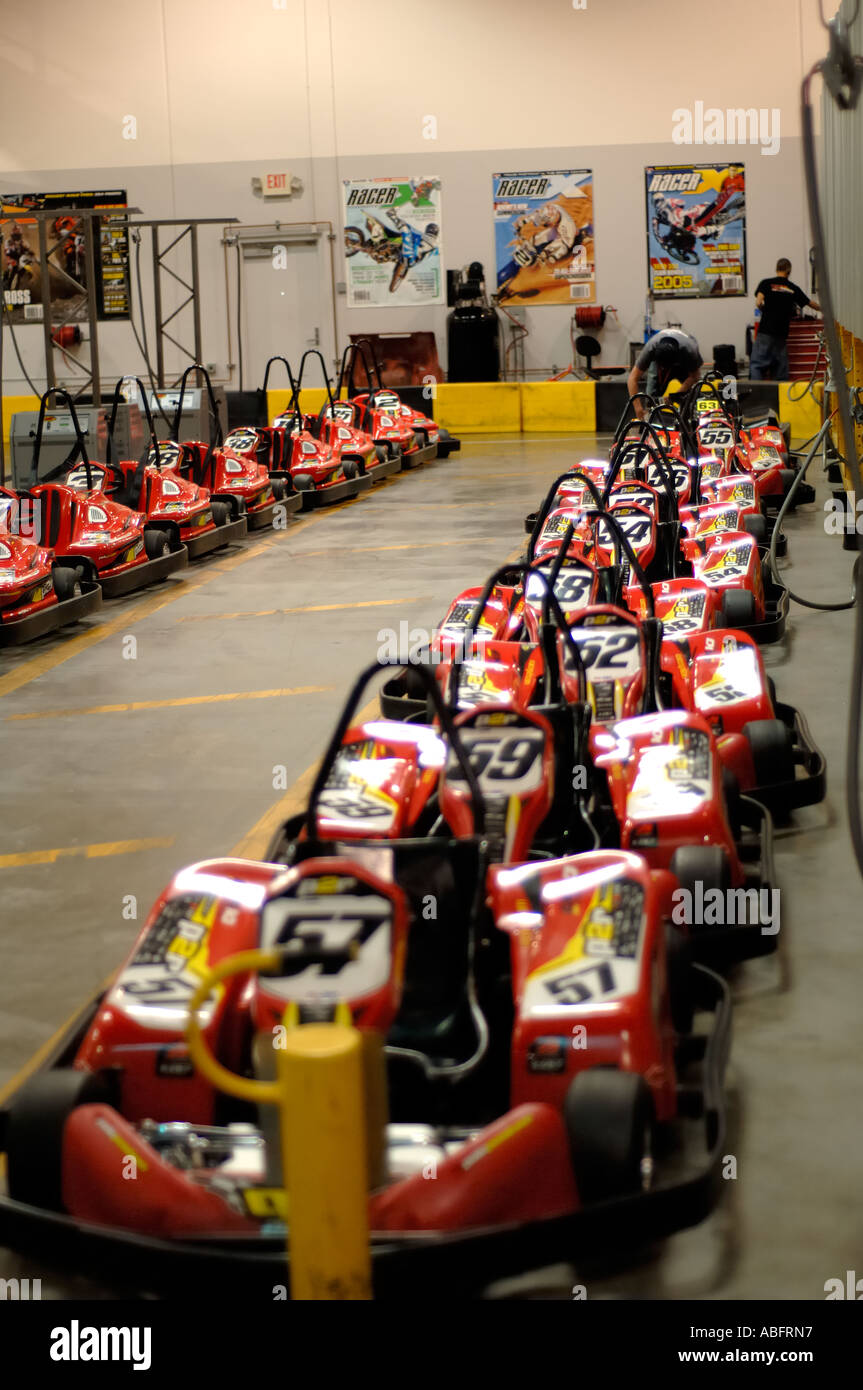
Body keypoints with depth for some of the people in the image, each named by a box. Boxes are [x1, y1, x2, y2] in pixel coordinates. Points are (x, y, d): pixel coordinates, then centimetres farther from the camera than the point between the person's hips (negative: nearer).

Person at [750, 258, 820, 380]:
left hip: (766, 330, -3)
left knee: (757, 363, -4)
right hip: (782, 333, 3)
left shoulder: (766, 283, 1)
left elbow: (758, 302, -12)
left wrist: (764, 309, 11)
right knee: (781, 365, 8)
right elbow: (810, 303, 21)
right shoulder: (793, 288, 10)